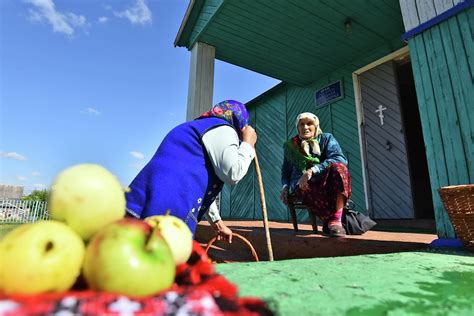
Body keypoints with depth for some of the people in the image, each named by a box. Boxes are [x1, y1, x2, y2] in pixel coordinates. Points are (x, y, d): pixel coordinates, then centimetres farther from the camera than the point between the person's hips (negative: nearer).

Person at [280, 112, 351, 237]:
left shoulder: (326, 138, 9)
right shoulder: (290, 145, 15)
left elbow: (339, 159, -11)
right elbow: (286, 170, 25)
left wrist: (312, 170, -25)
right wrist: (285, 186, 3)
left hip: (327, 183, 1)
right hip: (302, 184, 0)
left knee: (339, 167, -33)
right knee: (306, 188, -38)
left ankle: (335, 221, -33)